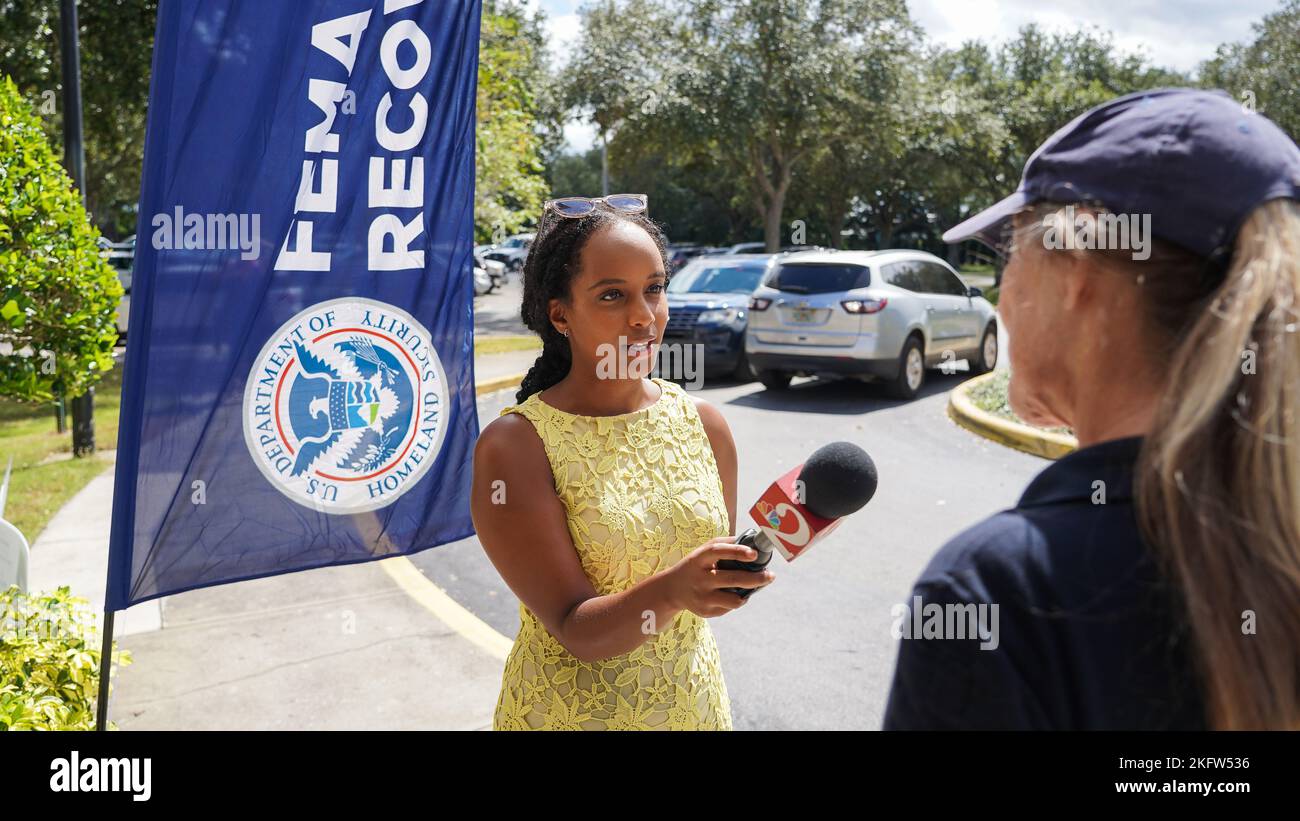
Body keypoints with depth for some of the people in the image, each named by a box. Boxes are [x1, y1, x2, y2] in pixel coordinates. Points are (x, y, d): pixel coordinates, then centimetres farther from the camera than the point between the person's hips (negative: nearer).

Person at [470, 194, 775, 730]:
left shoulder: (704, 423, -5)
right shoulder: (514, 444, -18)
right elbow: (575, 630, -22)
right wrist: (671, 591, -37)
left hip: (696, 706, 4)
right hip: (568, 712, -3)